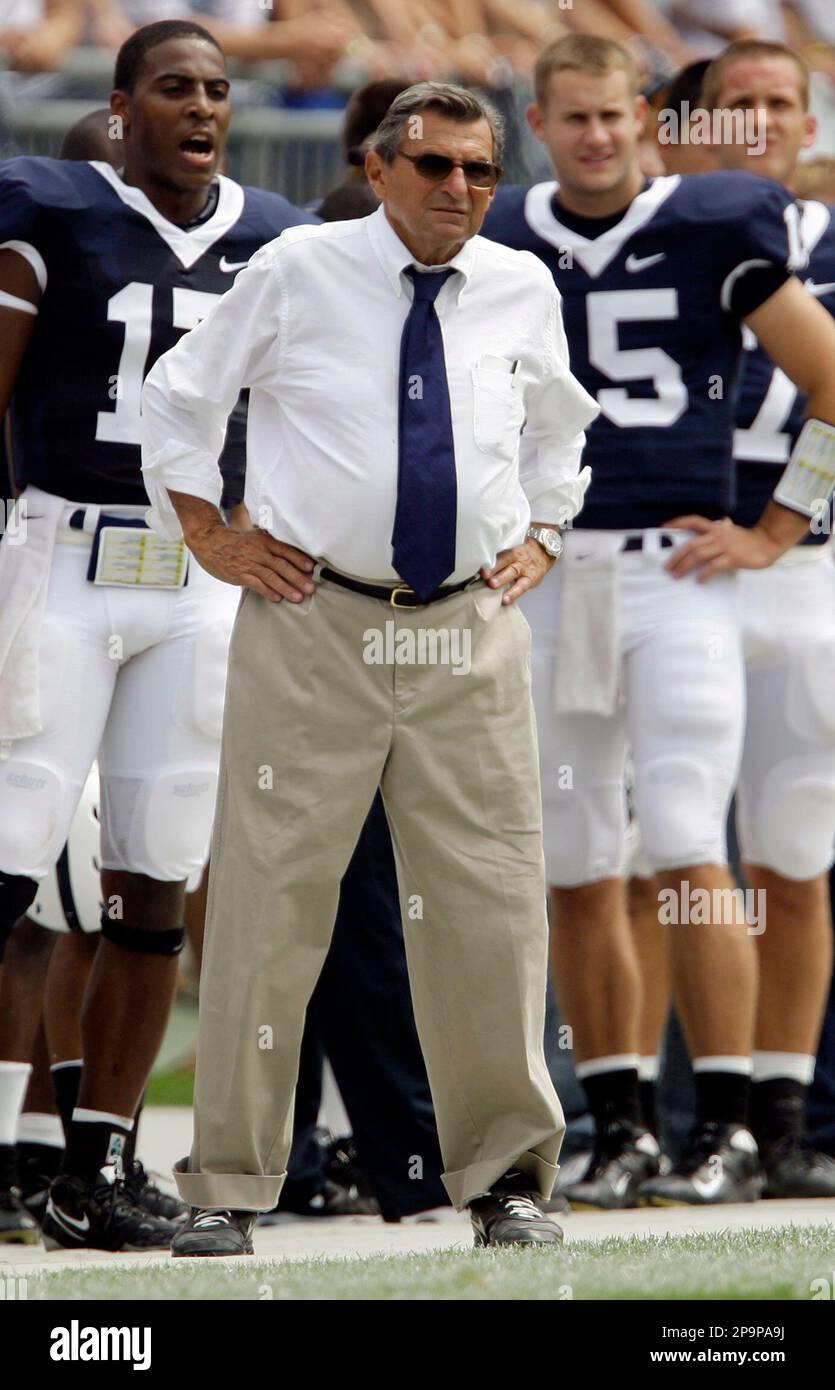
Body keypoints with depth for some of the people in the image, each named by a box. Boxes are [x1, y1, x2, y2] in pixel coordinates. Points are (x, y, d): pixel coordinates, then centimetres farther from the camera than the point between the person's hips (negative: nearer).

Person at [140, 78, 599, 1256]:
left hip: (471, 633, 3)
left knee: (489, 902, 2)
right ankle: (230, 1184, 5)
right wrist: (211, 538, 4)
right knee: (271, 896, -2)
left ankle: (505, 1176, 13)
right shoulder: (297, 273, 0)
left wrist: (541, 535, 16)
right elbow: (177, 400, 11)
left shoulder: (524, 292, 10)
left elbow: (558, 427, 30)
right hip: (312, 629, -3)